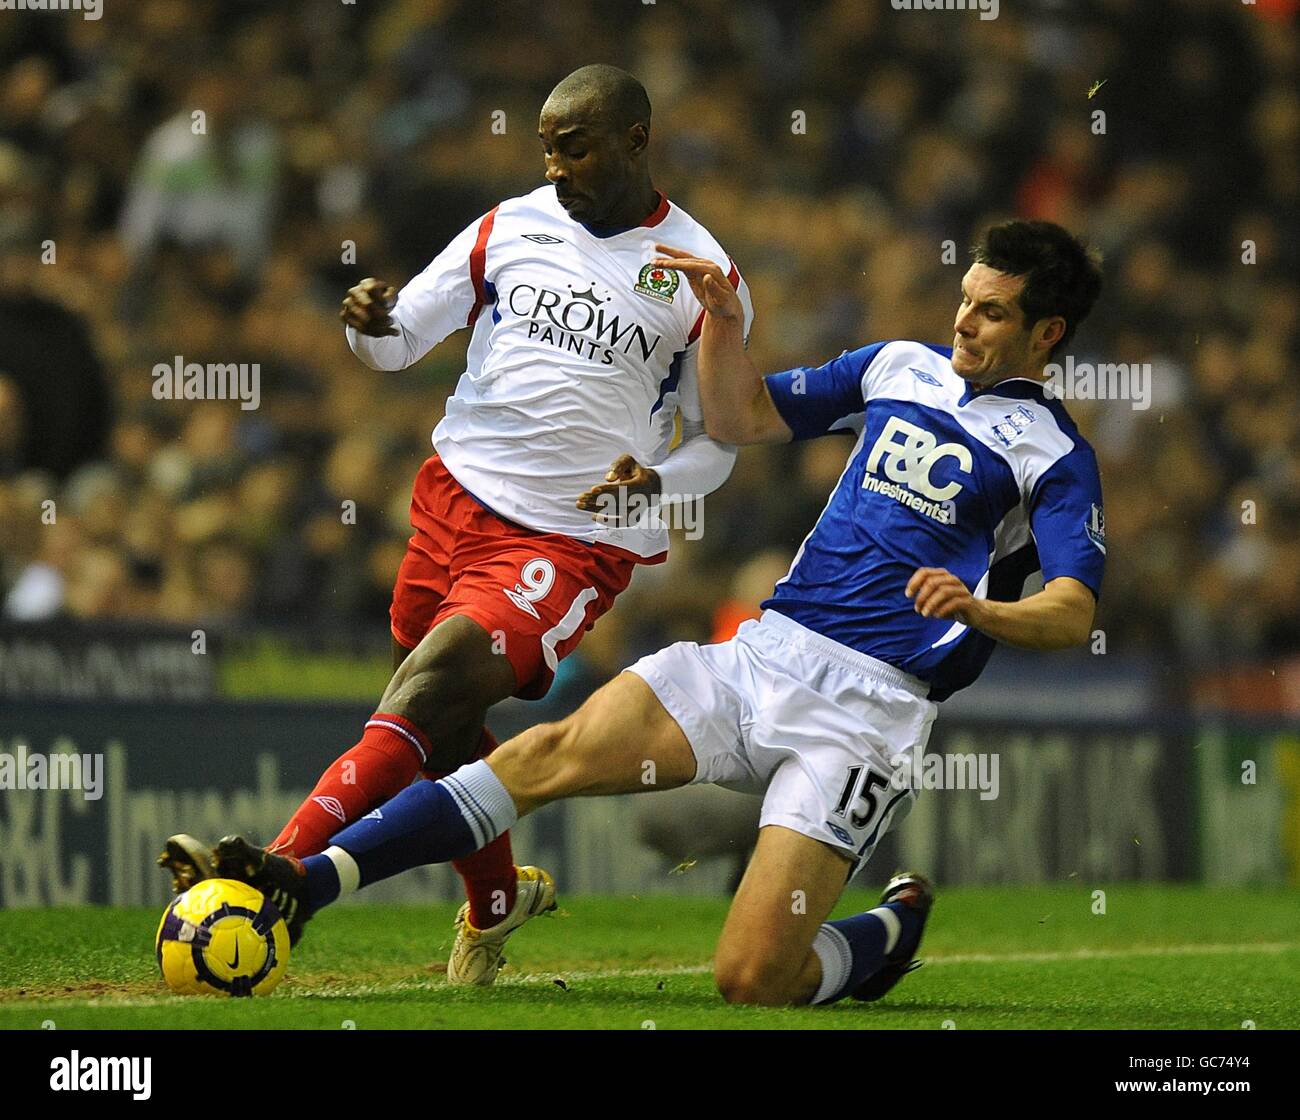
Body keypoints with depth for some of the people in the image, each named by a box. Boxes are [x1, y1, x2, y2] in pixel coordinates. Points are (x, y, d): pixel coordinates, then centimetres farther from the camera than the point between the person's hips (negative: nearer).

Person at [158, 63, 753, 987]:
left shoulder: (702, 278, -1)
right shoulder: (512, 228, 9)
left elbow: (721, 443, 6)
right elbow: (399, 343, 12)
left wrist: (655, 480, -15)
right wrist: (369, 321, -12)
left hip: (575, 542, -5)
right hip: (459, 501, 5)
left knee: (429, 692, -23)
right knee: (444, 732, 11)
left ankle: (276, 877, -32)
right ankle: (496, 901, 37)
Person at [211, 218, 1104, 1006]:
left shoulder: (1055, 456, -1)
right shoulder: (901, 367, 17)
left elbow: (1073, 614, -13)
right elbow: (741, 417, 24)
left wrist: (980, 609, -33)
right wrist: (724, 319, 7)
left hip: (866, 707, -5)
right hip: (762, 651, 5)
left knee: (753, 980, -17)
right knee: (557, 751, -16)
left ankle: (894, 927, 16)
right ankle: (303, 884, -22)